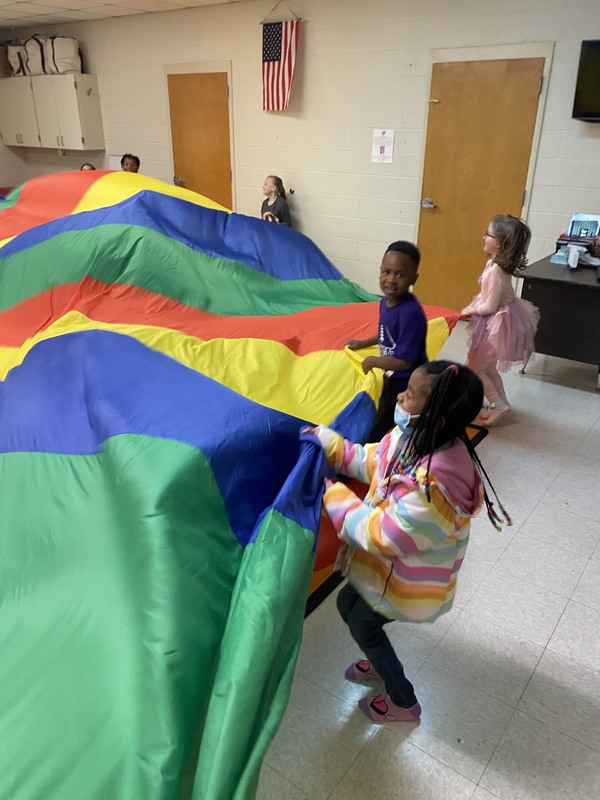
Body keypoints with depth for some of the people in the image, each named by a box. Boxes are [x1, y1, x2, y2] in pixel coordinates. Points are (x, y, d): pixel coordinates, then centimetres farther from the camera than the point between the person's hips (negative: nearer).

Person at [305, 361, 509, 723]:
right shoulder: (413, 438, -16)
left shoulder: (433, 487, -41)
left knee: (362, 622, 16)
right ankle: (382, 663, 54)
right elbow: (369, 460, 2)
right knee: (348, 604, 25)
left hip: (408, 580, -8)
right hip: (393, 561, 8)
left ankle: (404, 701, 41)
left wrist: (332, 494, -22)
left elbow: (381, 536, -31)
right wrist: (323, 439, -7)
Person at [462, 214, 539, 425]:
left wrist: (470, 310, -10)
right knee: (488, 368, 20)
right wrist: (474, 306, -1)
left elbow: (490, 306, -25)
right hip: (496, 322, 10)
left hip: (496, 325, -10)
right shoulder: (497, 264, 1)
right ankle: (501, 403, 32)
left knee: (474, 368, 3)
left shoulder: (496, 270, -28)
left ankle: (498, 404, 13)